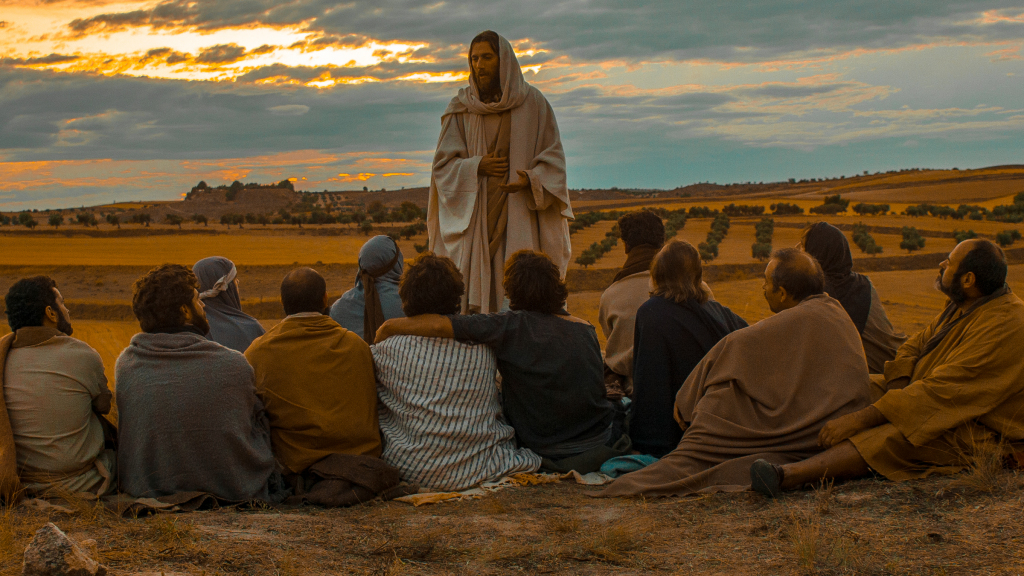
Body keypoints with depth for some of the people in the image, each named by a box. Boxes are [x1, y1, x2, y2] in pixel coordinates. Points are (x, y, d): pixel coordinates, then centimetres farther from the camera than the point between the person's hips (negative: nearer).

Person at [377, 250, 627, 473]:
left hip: (548, 454, -4)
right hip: (603, 442, 4)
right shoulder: (586, 329, 0)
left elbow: (439, 325, -27)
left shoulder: (513, 327, -17)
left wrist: (388, 327, -11)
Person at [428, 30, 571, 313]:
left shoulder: (533, 103, 4)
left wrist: (530, 180, -16)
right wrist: (477, 167, -12)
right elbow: (443, 164, 6)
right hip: (475, 219, 1)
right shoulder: (461, 109, 8)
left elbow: (553, 158, 4)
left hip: (520, 217, -1)